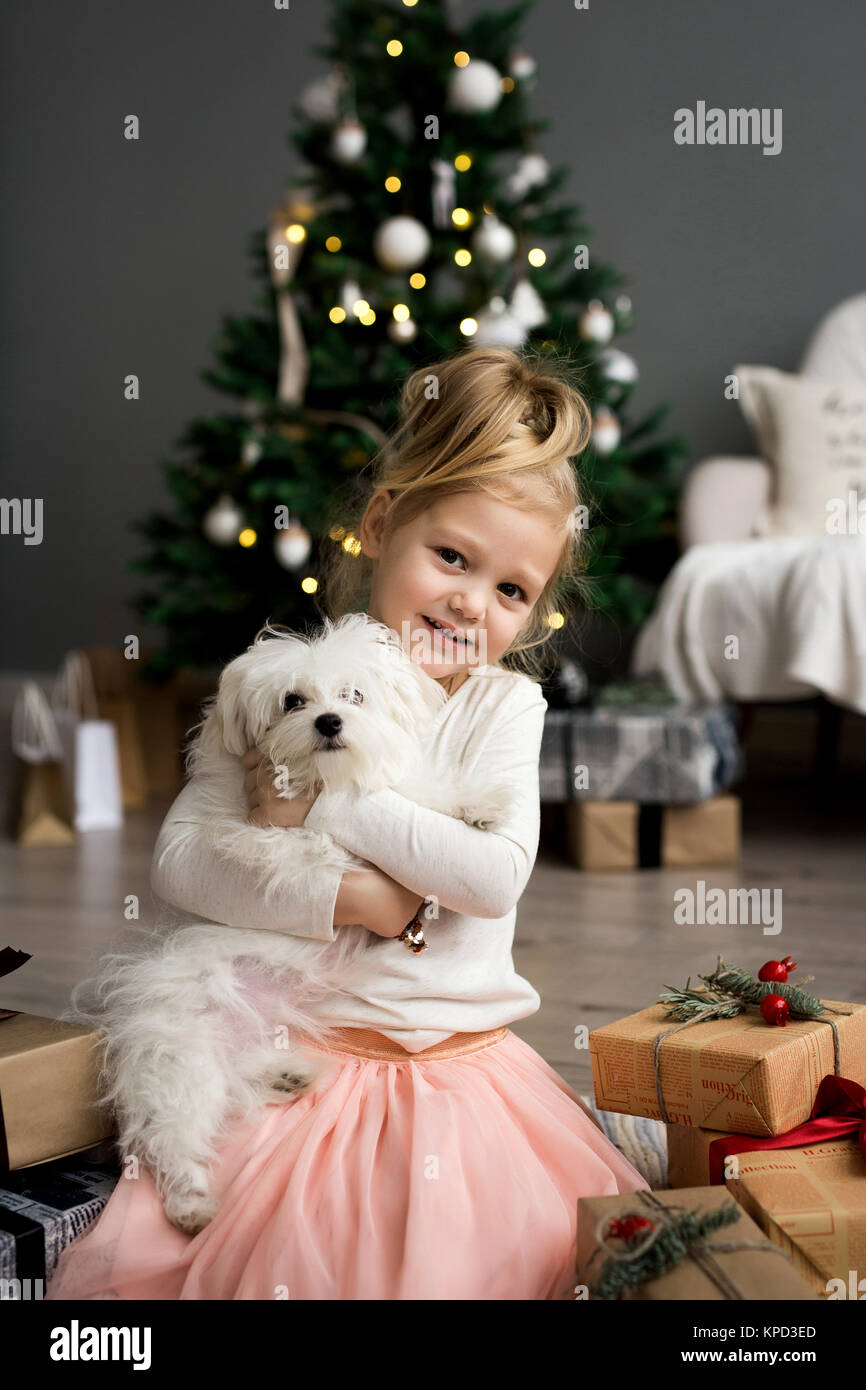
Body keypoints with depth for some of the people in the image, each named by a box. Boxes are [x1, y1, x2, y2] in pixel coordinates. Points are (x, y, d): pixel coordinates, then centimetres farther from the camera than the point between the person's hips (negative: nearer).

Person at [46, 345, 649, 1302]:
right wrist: (347, 898, -18)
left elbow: (496, 876, -16)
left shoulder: (504, 703, 0)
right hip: (302, 1052, 0)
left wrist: (324, 804, -16)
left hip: (460, 1067, 1)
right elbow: (175, 857, -7)